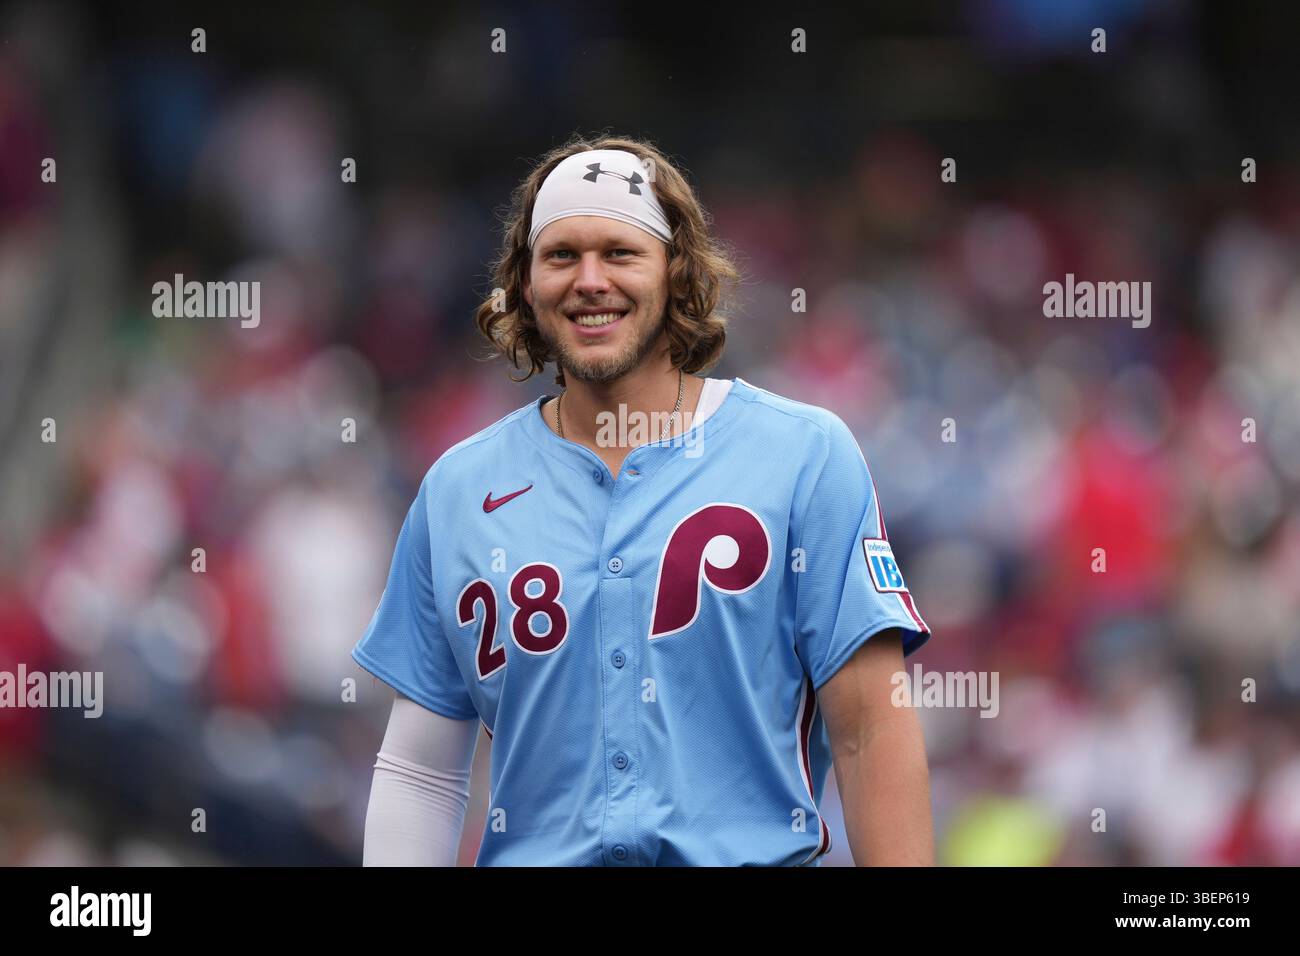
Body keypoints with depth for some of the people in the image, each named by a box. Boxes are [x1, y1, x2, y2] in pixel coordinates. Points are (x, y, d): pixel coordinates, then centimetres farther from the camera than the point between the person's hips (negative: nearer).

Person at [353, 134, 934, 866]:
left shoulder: (807, 456, -1)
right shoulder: (457, 490, 7)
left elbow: (871, 730, -7)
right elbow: (418, 775, 8)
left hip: (751, 854, -2)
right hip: (532, 855, 2)